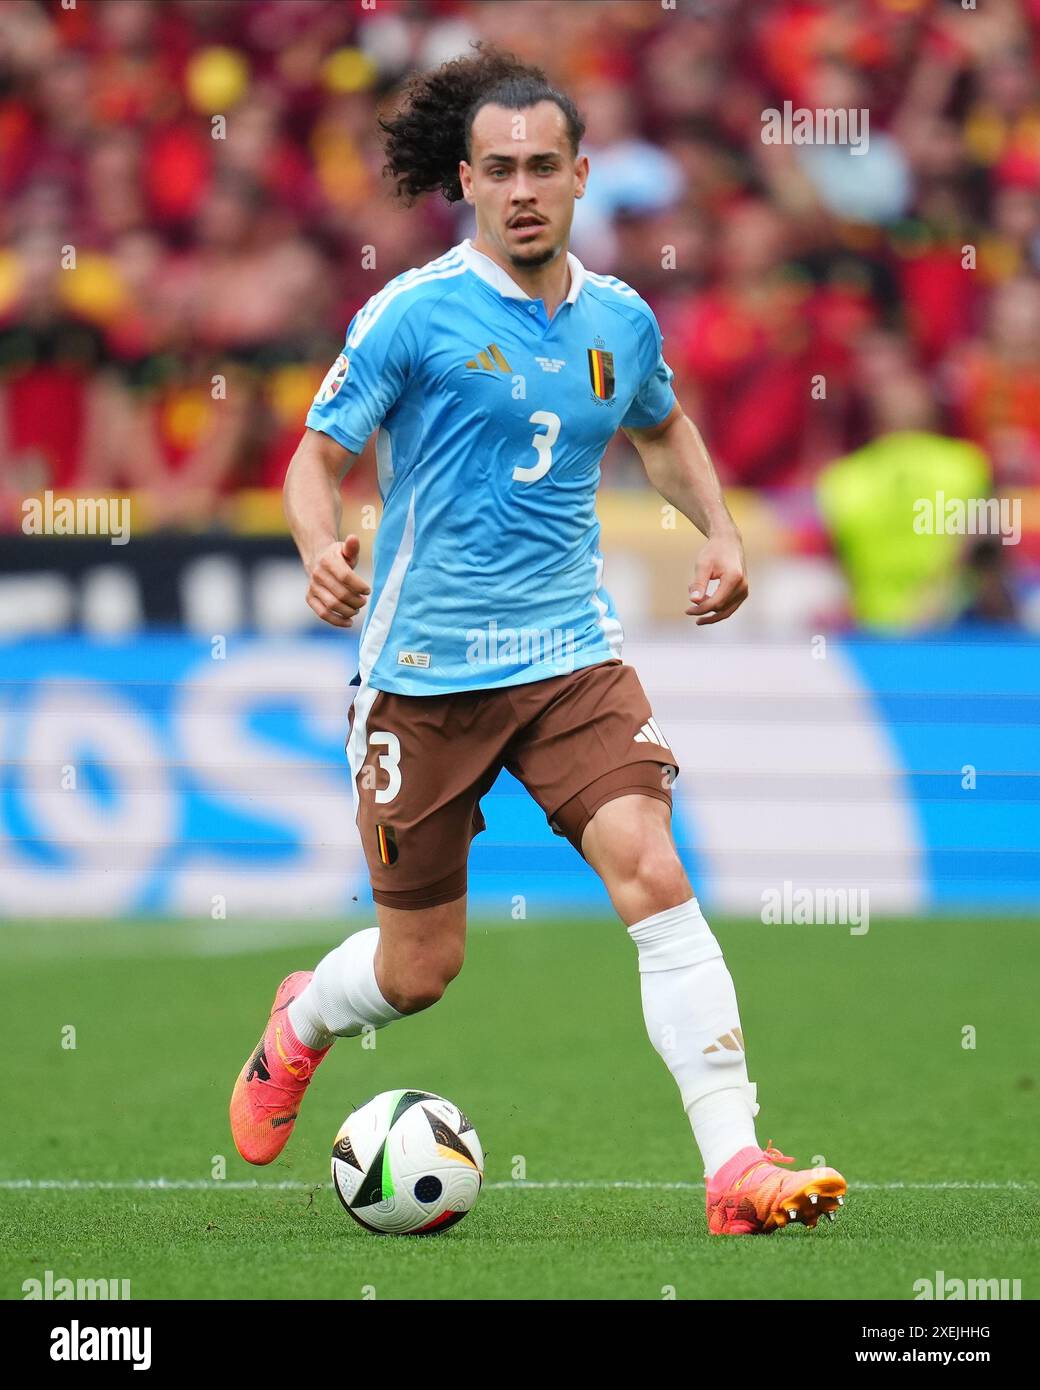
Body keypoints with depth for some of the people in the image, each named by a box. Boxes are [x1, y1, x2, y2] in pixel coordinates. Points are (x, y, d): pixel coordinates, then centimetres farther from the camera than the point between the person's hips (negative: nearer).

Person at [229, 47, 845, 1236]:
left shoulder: (619, 321, 5)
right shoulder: (416, 313, -9)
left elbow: (660, 426, 27)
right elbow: (318, 457, -5)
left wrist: (718, 531, 10)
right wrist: (321, 552, -27)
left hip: (571, 656, 3)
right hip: (424, 674, -3)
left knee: (653, 875, -19)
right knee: (420, 968, 7)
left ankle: (737, 1168, -23)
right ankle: (301, 1025, 43)